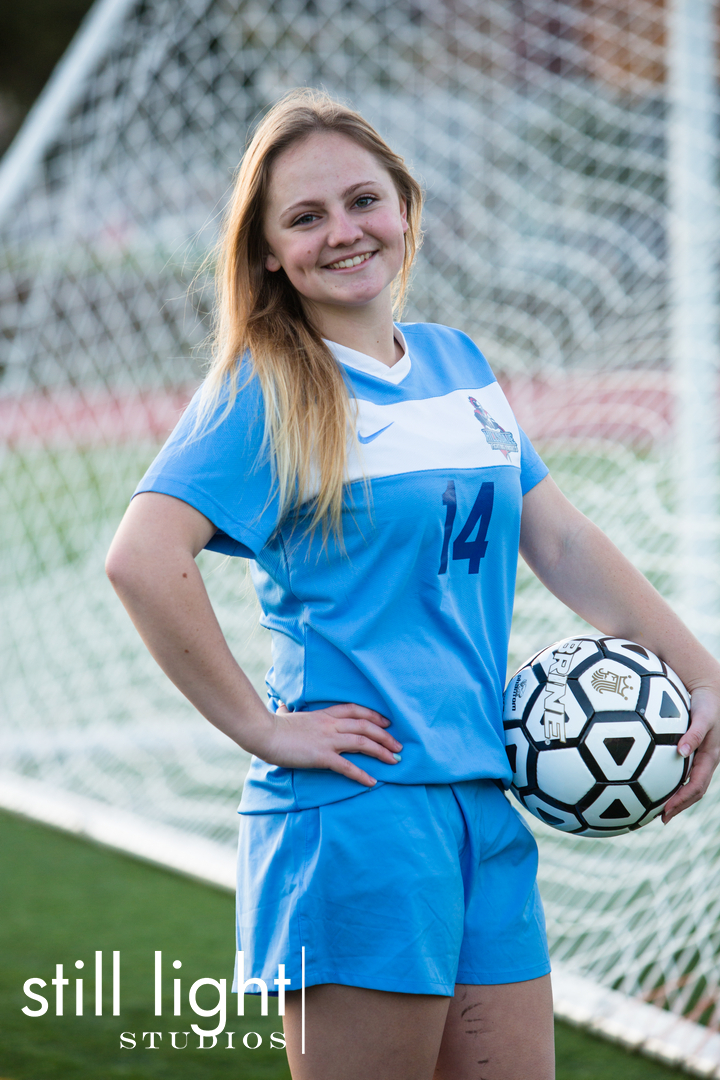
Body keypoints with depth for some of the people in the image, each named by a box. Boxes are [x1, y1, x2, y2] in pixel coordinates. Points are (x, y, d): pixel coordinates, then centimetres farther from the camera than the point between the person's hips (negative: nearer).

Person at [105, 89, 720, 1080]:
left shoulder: (457, 364, 14)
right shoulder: (262, 391, -7)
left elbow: (561, 541, 17)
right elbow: (142, 559, -20)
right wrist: (261, 729, -18)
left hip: (486, 806, 7)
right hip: (355, 804, -7)